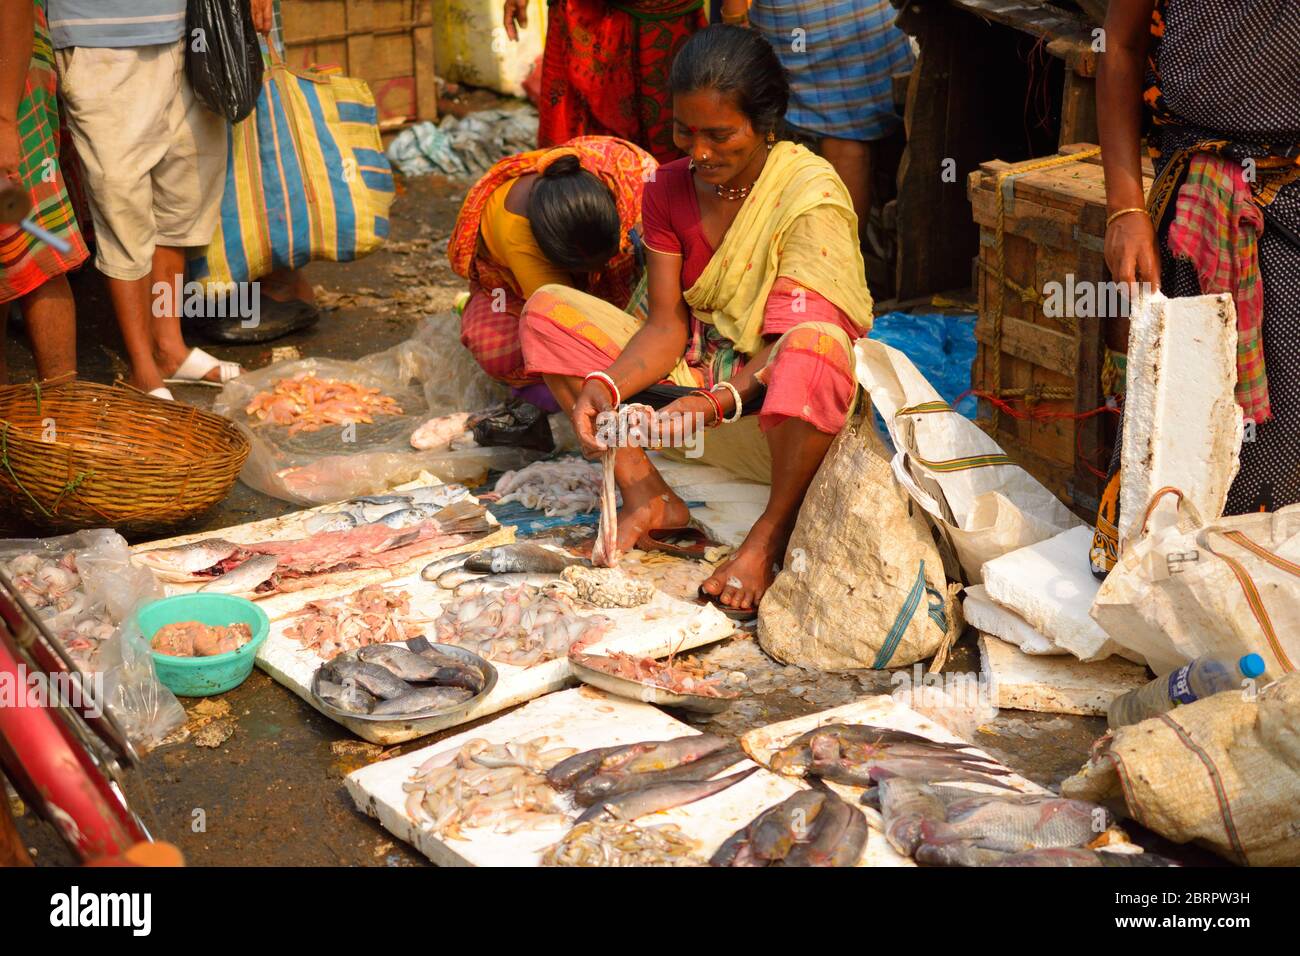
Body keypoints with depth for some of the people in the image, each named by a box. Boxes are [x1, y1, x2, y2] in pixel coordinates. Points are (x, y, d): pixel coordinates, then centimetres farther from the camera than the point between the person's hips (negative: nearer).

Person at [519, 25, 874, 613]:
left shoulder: (811, 194, -16)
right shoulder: (670, 190, 1)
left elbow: (795, 336, -22)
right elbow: (667, 327, -4)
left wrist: (718, 401, -37)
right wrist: (604, 385, -24)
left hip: (778, 412, -6)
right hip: (694, 375, 6)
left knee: (816, 347, -42)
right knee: (548, 310, -7)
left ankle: (770, 536, -23)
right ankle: (648, 498, -16)